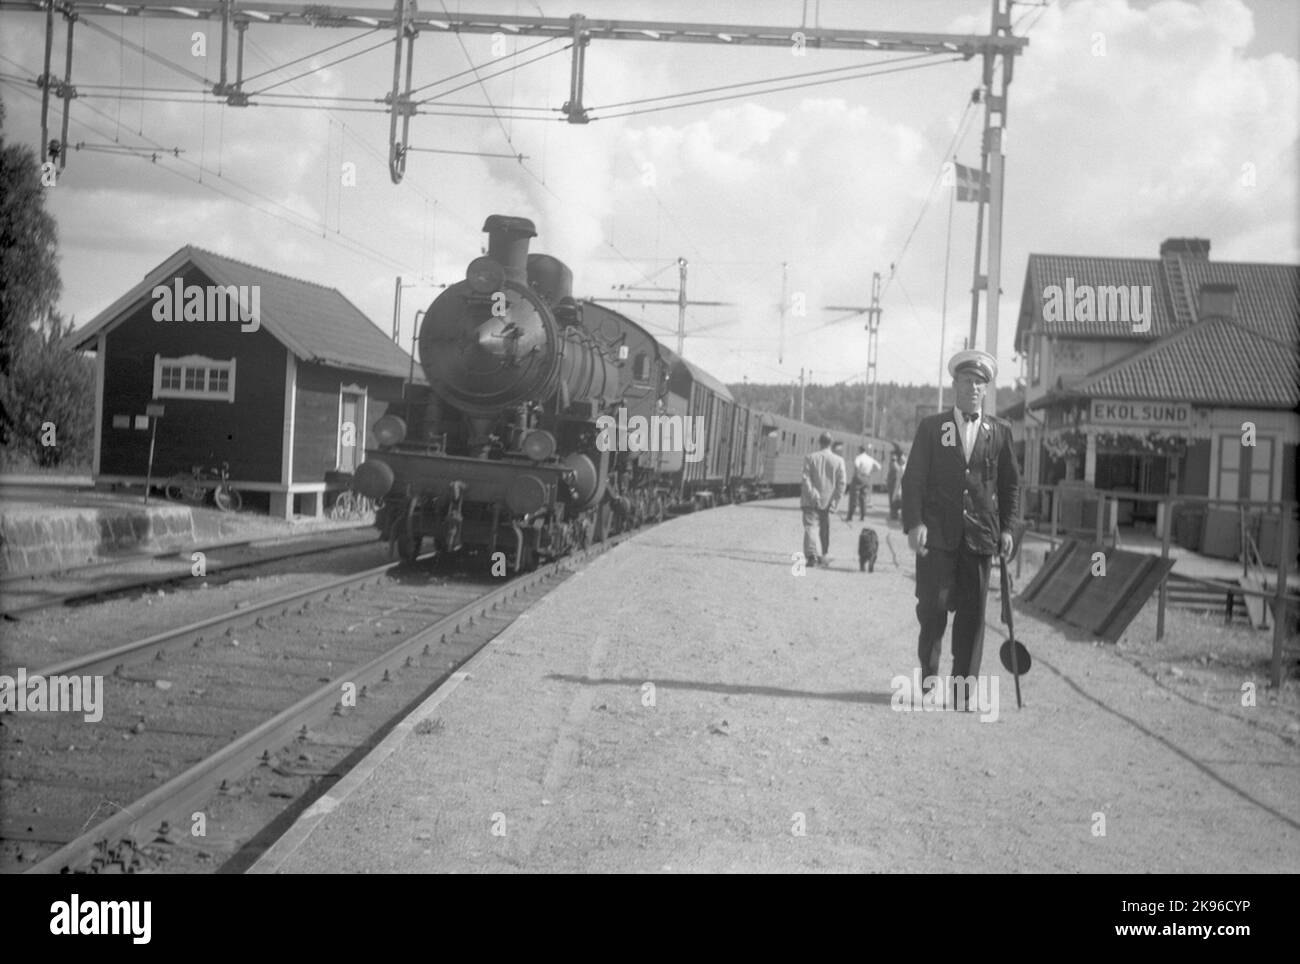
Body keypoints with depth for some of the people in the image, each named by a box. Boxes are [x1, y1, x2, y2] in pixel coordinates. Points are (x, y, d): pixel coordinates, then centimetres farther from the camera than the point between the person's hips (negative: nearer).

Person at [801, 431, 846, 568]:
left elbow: (806, 478, -9)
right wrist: (835, 501, -1)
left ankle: (811, 555, -24)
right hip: (828, 501, 2)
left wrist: (812, 496, -10)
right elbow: (841, 483, -4)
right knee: (825, 529, 15)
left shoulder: (810, 457, -3)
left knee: (810, 526, -6)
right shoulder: (838, 460, -1)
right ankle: (824, 556, 24)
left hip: (811, 500, -2)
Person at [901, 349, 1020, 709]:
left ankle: (963, 689, 7)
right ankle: (929, 679, 11)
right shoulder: (931, 427, 6)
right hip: (938, 532, -2)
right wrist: (914, 524, -9)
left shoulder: (999, 431, 11)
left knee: (972, 612, 1)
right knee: (933, 606, -5)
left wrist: (1007, 528, 4)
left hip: (980, 534, 2)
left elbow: (1011, 483, 14)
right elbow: (913, 478, 2)